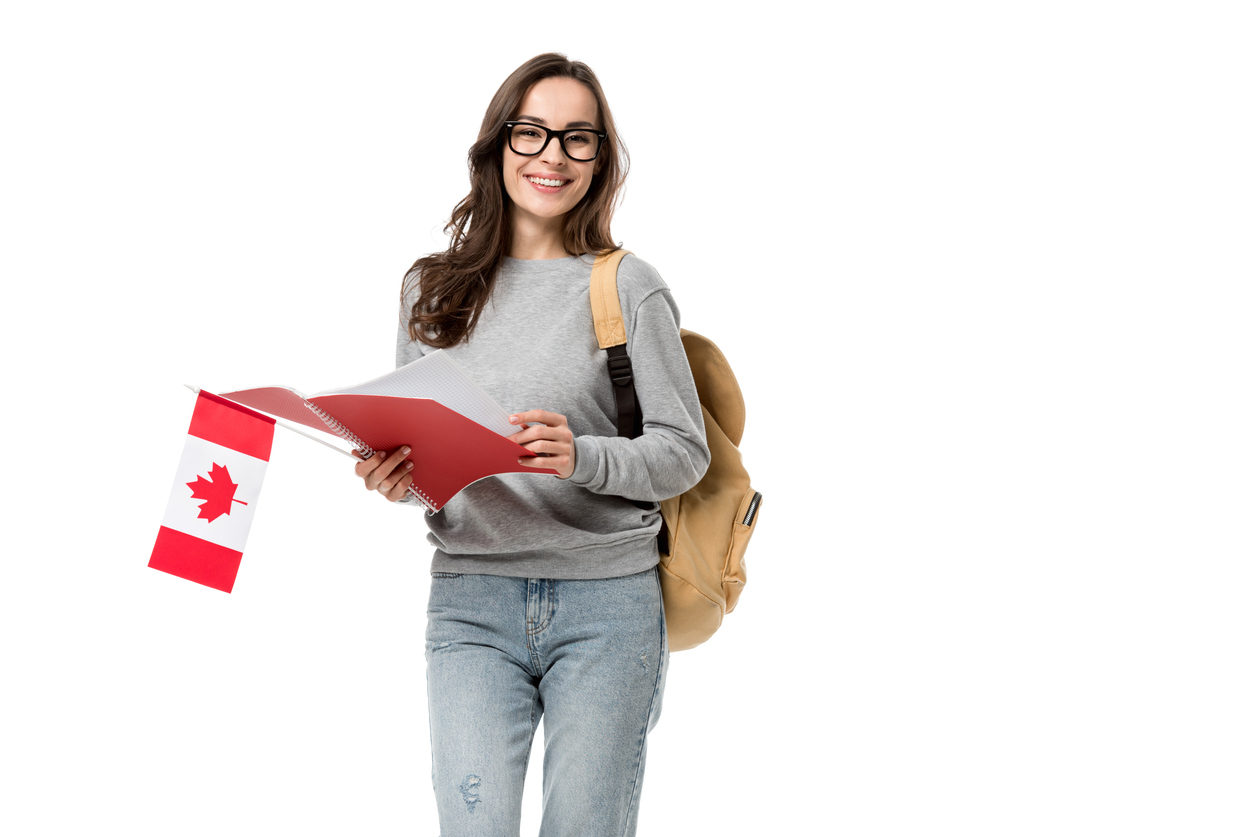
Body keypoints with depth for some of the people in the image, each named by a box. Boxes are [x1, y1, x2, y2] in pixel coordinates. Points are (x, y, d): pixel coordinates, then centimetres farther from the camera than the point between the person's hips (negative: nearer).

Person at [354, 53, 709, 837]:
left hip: (607, 601, -2)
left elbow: (685, 450, -1)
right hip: (472, 600, 2)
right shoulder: (432, 288, 9)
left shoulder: (628, 287, -1)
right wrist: (394, 477, -6)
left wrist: (582, 459, -19)